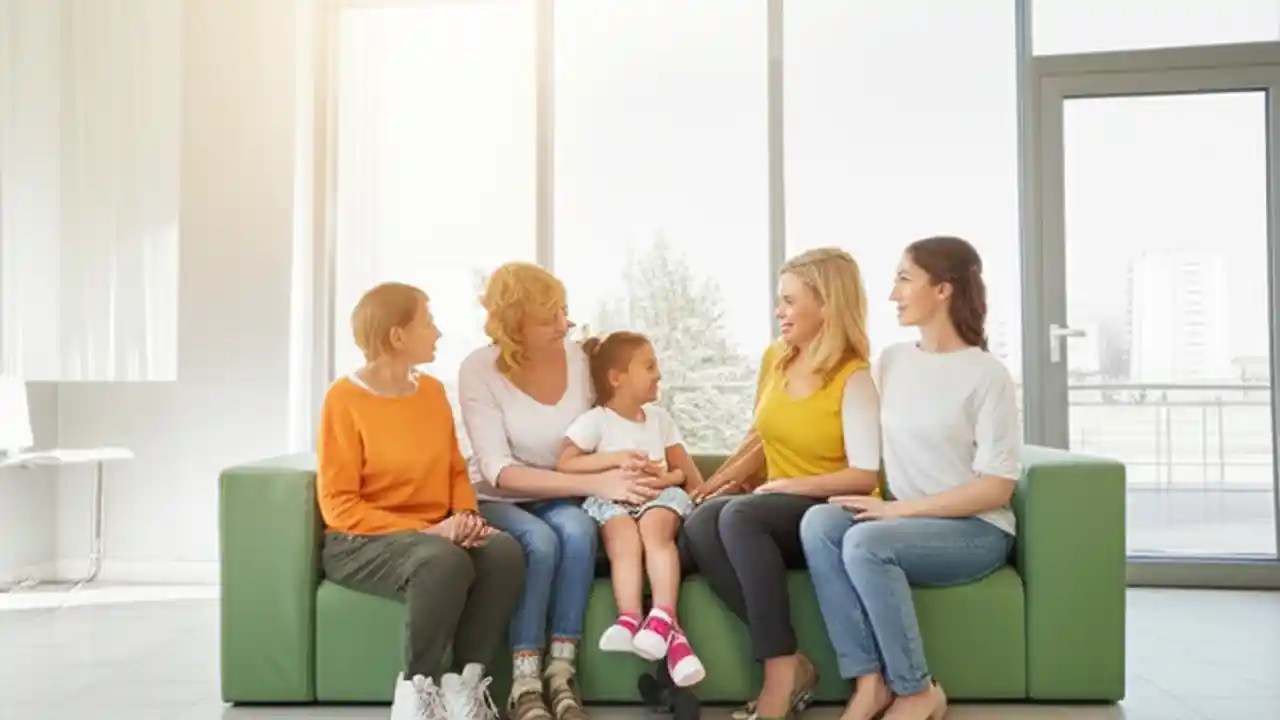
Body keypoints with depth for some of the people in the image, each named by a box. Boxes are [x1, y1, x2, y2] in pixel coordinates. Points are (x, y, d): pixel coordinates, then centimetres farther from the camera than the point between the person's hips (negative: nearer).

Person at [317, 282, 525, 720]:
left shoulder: (432, 390, 8)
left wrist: (465, 515, -7)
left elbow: (456, 472, 16)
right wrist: (425, 531, -20)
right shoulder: (345, 398, -10)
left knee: (505, 551, -25)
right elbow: (339, 506, -12)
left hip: (434, 534, 6)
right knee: (445, 562, -36)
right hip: (361, 542, -5)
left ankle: (467, 681, -13)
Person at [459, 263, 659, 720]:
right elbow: (499, 473, -23)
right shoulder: (479, 371, -16)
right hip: (498, 503, -2)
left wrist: (621, 471, -21)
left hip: (560, 501, 3)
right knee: (540, 540, -34)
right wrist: (593, 484, -31)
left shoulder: (578, 356, -6)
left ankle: (561, 674, -23)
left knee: (578, 528, -31)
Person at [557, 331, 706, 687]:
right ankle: (630, 619, -46)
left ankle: (663, 618, -43)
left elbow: (686, 469, 17)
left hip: (659, 497, 2)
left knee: (655, 527, -32)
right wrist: (616, 458, -15)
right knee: (624, 536, -35)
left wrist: (669, 477, -6)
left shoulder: (659, 417, 17)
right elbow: (565, 464, -8)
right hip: (612, 499, -2)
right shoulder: (596, 420, 2)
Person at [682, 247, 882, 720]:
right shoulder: (774, 357, 9)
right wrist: (731, 473, 7)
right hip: (777, 513, 6)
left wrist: (784, 486, -17)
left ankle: (782, 669, -28)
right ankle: (789, 662, -26)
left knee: (738, 516, -34)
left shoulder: (854, 378, -10)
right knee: (700, 524, -27)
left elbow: (864, 476, -16)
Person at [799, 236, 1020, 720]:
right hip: (902, 520, 5)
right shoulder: (891, 360, 9)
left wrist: (899, 509, -17)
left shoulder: (987, 375, -9)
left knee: (865, 543, -32)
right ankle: (869, 681, -21)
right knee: (819, 523, -24)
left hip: (975, 530, -5)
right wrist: (881, 507, -4)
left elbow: (996, 488, -13)